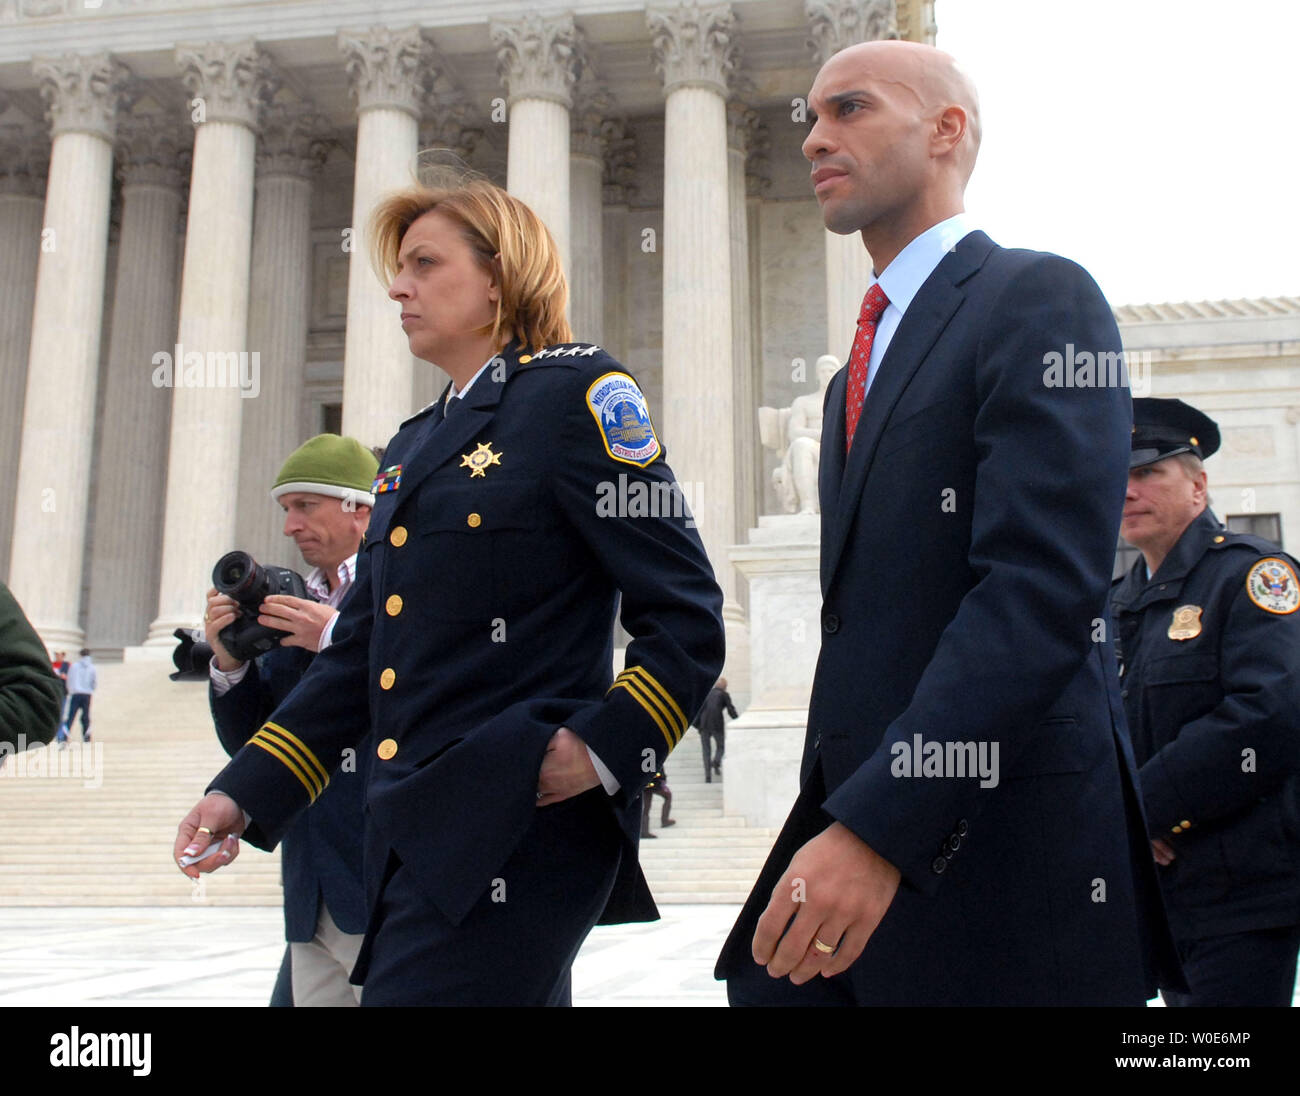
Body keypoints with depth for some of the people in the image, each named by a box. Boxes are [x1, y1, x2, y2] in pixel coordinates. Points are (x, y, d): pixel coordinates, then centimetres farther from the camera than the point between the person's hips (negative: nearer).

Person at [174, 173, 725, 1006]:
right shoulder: (412, 448, 19)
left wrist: (604, 750, -17)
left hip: (518, 832, -8)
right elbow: (360, 656, 18)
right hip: (413, 836, 8)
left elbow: (686, 617, -8)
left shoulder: (578, 393, -3)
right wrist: (244, 794, 11)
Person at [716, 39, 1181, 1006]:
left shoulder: (1041, 299, -7)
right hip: (861, 816, 8)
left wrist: (876, 827, -25)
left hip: (1000, 841, -7)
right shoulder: (857, 376, 20)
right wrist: (831, 814, 16)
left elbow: (1043, 591, -20)